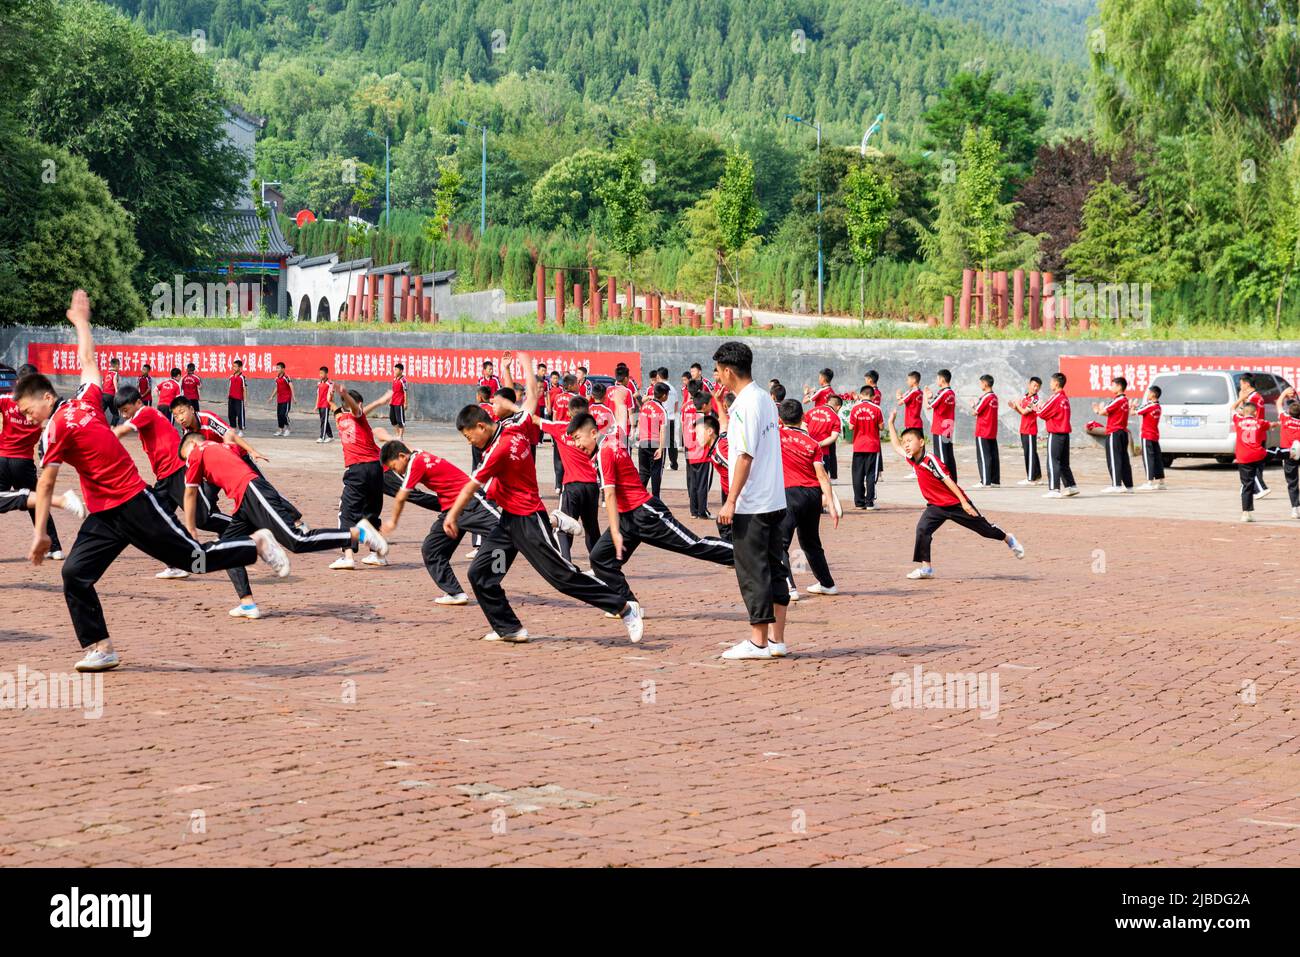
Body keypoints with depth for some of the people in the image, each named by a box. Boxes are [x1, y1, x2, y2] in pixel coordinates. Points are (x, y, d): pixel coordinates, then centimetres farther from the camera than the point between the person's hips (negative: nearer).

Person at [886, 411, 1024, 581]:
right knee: (922, 529, -14)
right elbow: (896, 446, 17)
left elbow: (948, 480, -23)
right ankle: (925, 567, -11)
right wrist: (891, 424, 16)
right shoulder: (912, 460, 0)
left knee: (983, 527, 7)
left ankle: (1008, 539, 34)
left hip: (955, 503, -7)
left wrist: (964, 502, -25)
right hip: (936, 506, 7)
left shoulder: (930, 461, -23)